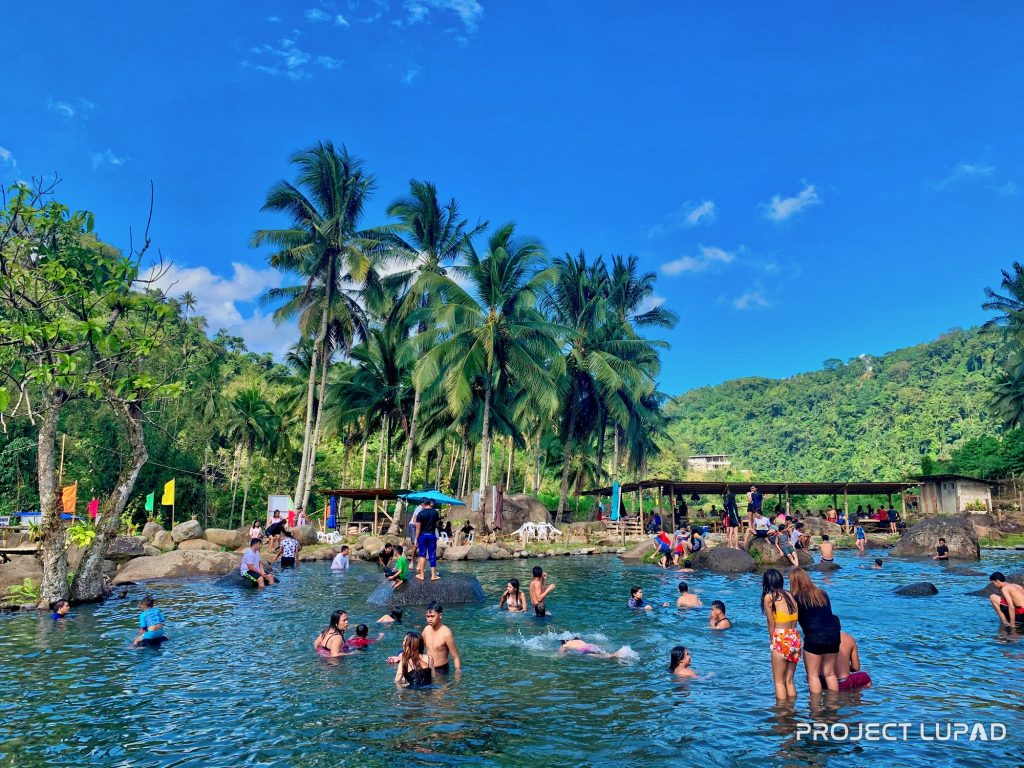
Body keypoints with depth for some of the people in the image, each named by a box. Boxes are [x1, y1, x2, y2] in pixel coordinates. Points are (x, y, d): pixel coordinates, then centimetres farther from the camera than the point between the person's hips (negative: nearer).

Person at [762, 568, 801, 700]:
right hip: (795, 638, 6)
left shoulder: (769, 597, -5)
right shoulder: (789, 595, 10)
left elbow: (771, 623, -3)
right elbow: (794, 620, 5)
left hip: (781, 640, -6)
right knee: (789, 680, 17)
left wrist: (771, 641, 10)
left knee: (779, 682, 7)